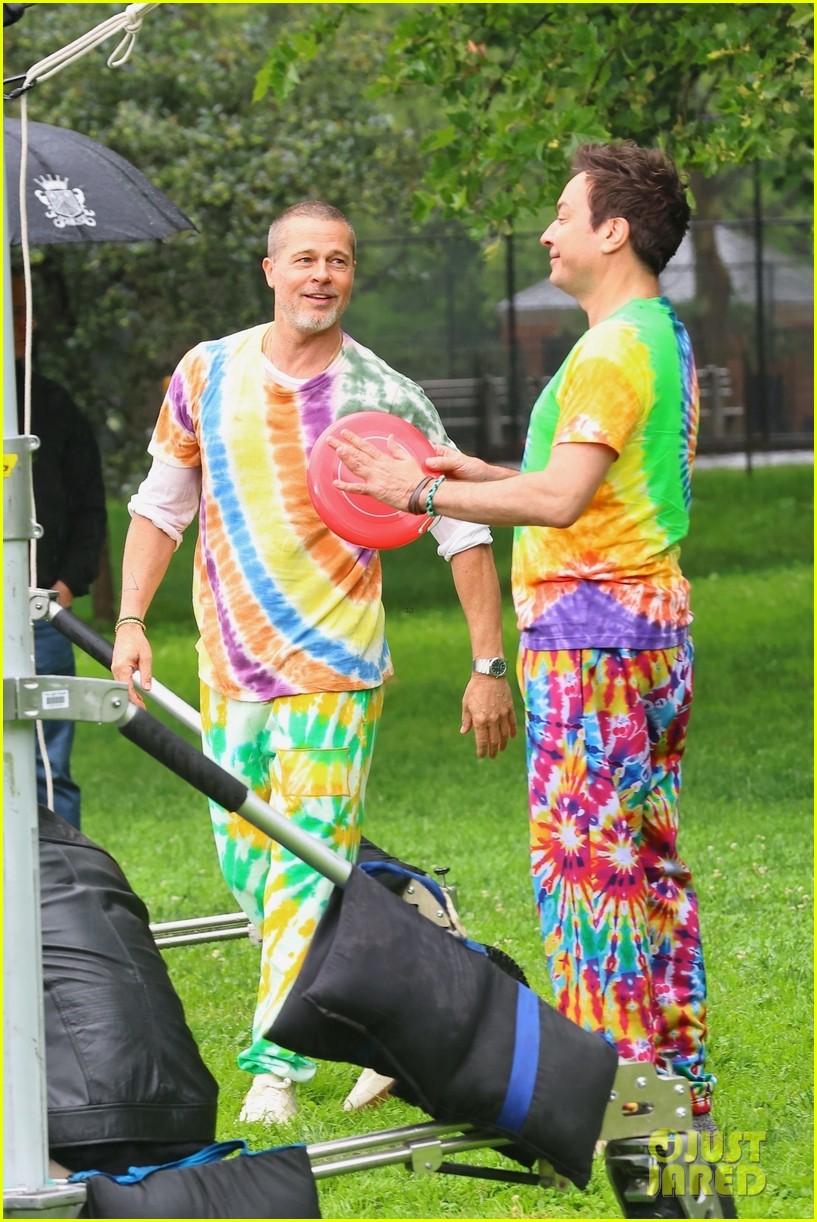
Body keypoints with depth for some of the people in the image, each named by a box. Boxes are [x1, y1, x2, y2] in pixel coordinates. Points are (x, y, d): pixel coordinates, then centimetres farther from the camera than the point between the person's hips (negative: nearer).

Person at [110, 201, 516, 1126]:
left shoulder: (383, 399, -5)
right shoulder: (207, 375, 4)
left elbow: (463, 530, 0)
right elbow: (161, 504, 14)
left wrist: (490, 667, -4)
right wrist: (131, 619, 4)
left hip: (336, 667, -4)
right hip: (230, 663, 4)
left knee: (305, 861, -11)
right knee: (246, 865, 8)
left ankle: (277, 1066, -9)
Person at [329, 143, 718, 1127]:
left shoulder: (613, 350, -15)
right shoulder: (666, 339, 17)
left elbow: (561, 499, -24)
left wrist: (425, 492, -19)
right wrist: (483, 474, 21)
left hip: (591, 628, -10)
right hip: (653, 617, 10)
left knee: (584, 855, -7)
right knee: (649, 857, 12)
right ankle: (677, 1077, 15)